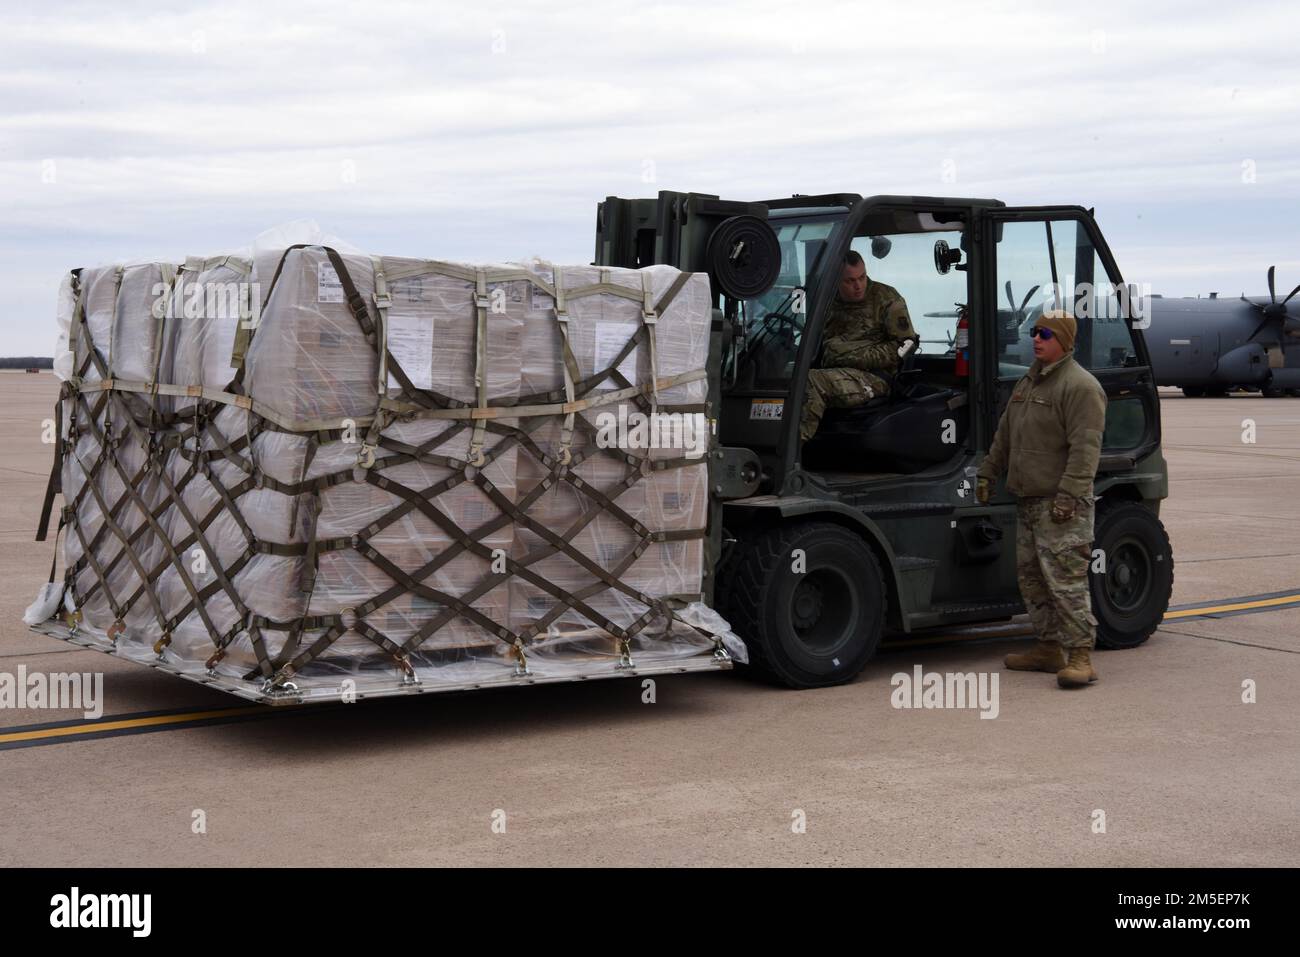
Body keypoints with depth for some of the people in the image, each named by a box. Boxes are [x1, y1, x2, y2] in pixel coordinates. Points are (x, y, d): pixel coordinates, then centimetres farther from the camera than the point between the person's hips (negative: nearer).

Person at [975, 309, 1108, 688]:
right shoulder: (1028, 382, 18)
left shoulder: (1080, 386, -12)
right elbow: (1005, 435, 27)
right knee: (1031, 578, 13)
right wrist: (987, 472, 24)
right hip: (1027, 501, 10)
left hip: (1061, 506, -10)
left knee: (1065, 581, -12)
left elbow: (1085, 448, -20)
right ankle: (1049, 649, 21)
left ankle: (1081, 656, -10)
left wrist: (1068, 495, -25)